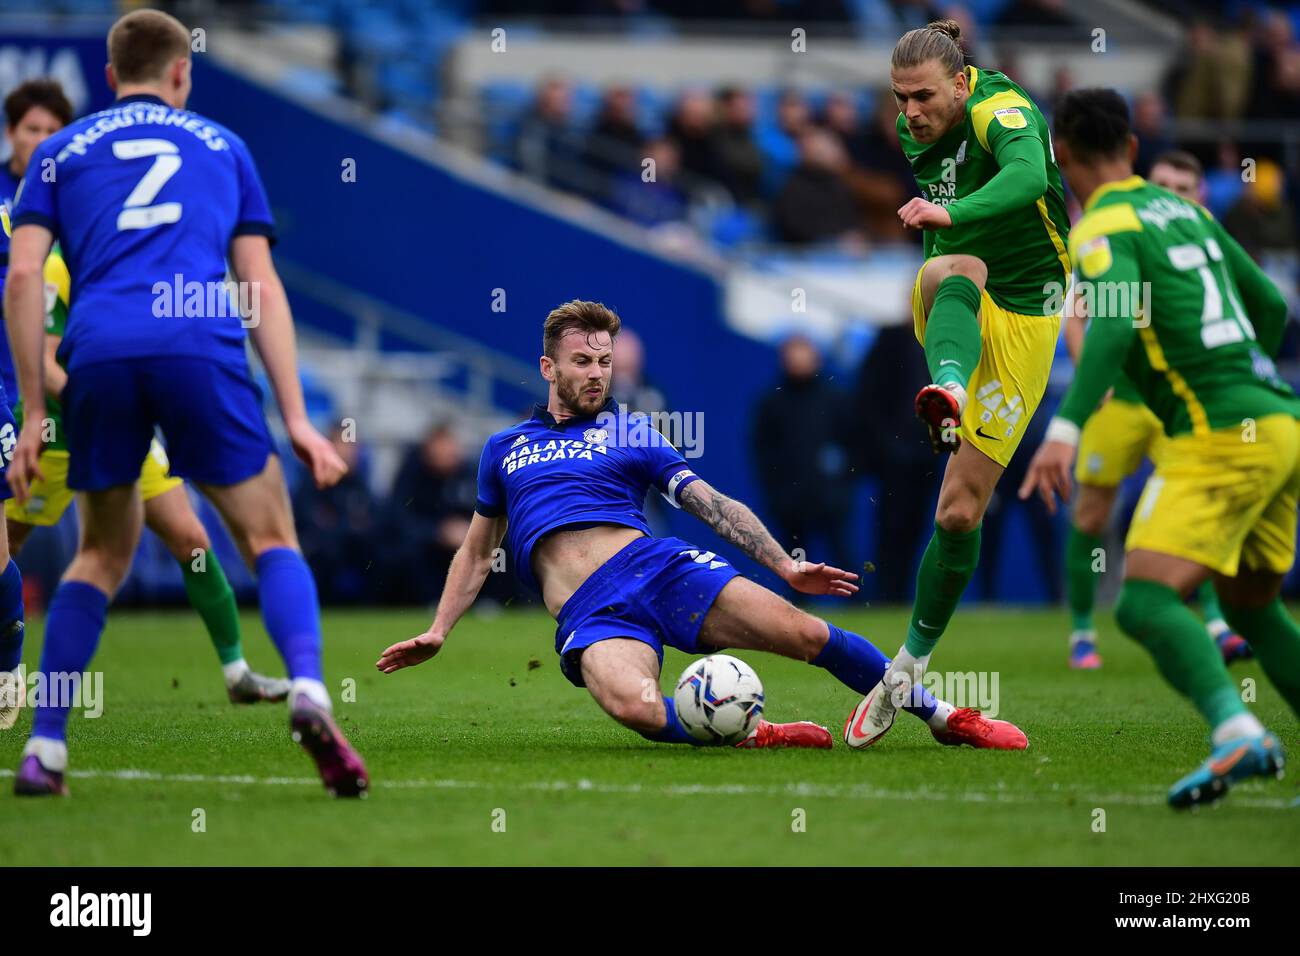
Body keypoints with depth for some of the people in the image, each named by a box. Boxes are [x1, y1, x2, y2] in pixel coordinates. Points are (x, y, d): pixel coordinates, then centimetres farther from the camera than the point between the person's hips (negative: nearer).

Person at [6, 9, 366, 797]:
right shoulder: (221, 146, 24)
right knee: (270, 537, 7)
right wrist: (297, 420, 13)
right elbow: (263, 288, 17)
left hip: (99, 353, 1)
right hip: (203, 348, -1)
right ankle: (309, 691, -20)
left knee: (104, 554, 19)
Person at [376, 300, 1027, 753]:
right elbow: (477, 552, 31)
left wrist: (785, 566, 0)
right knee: (633, 704, -39)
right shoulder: (504, 449, 22)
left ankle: (945, 719, 1)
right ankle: (753, 736, -20)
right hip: (590, 612, -1)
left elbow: (713, 504, 11)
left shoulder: (632, 435, 18)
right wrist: (437, 633, 22)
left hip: (659, 567, 1)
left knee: (808, 634, -14)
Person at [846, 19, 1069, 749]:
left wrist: (953, 212, -60)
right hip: (952, 303, 5)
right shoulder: (917, 131, 3)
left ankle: (913, 662, 11)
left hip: (1021, 319, -5)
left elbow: (1027, 175, -45)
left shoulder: (1002, 111, -20)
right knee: (958, 271, -37)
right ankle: (948, 389, -69)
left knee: (961, 510, -8)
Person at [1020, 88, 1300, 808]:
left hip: (1220, 438, -8)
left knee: (1145, 604, -17)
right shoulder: (1183, 210, 20)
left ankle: (1237, 732, -40)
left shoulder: (1104, 228, -5)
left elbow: (1115, 321, -24)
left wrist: (1065, 427, -31)